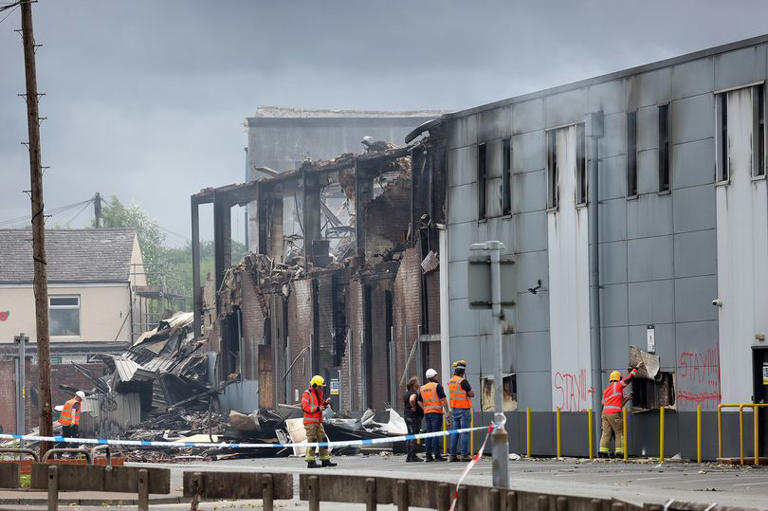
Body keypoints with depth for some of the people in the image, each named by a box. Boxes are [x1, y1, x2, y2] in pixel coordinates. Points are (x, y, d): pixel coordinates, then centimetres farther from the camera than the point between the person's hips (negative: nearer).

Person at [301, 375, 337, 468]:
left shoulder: (318, 393, 17)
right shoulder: (307, 394, -9)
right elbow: (304, 407, -18)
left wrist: (326, 403, 6)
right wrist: (317, 409, -20)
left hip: (318, 422, 9)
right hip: (310, 421, -9)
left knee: (323, 440, 7)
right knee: (312, 440, -10)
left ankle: (325, 460, 12)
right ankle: (310, 462, -9)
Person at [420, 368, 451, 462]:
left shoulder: (422, 388, 12)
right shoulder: (437, 386, -6)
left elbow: (420, 402, 13)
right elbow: (443, 400, -10)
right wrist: (447, 413, -7)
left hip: (427, 413, 6)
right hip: (437, 412, -6)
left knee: (429, 434, 8)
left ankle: (428, 455, 5)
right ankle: (437, 455, -10)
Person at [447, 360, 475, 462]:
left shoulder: (450, 381, 8)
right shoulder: (462, 381, -16)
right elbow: (472, 394, -13)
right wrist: (470, 388, 6)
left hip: (454, 409, 8)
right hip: (464, 409, -8)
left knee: (456, 432, 10)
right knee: (465, 432, -5)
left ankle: (453, 454, 9)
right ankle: (464, 454, -7)